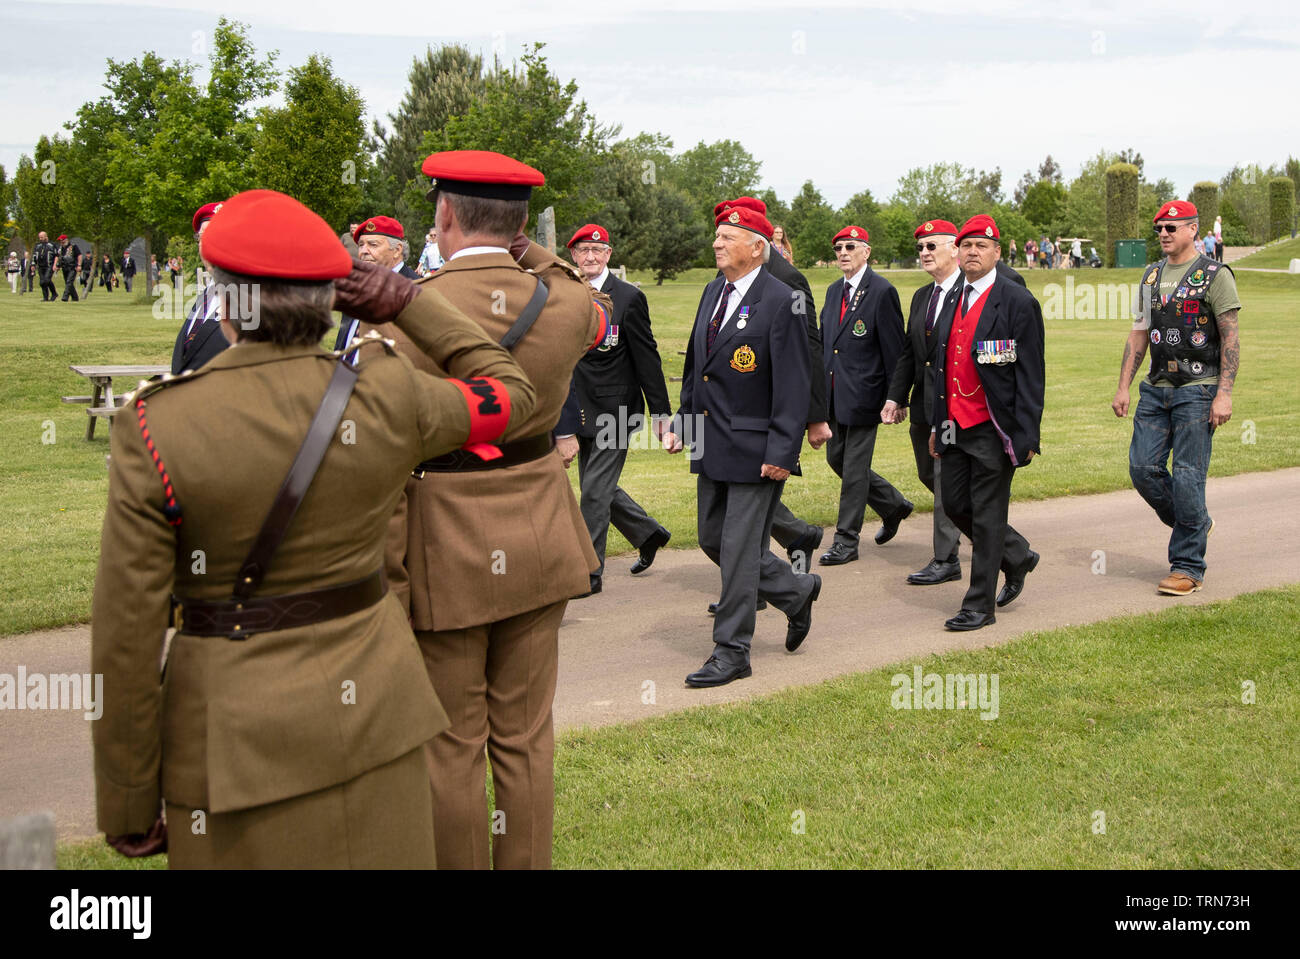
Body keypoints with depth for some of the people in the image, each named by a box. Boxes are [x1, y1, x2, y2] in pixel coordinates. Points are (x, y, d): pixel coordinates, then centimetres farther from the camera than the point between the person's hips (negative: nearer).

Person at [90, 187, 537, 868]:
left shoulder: (156, 429, -15)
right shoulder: (387, 396, -9)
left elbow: (127, 638, -12)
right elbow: (509, 393, 12)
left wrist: (127, 806, 0)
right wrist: (405, 301, 11)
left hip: (239, 730, -2)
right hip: (369, 702, 3)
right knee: (387, 854, 19)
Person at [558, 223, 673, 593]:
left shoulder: (628, 297, -6)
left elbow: (647, 357, -5)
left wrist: (661, 411, -7)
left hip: (614, 410, -5)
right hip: (579, 410, 6)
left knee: (595, 490, -4)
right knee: (598, 487, 14)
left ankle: (589, 572, 8)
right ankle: (649, 532, 37)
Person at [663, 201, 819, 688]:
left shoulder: (781, 301, -13)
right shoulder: (713, 292, 11)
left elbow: (793, 385, -15)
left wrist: (783, 452, -19)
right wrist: (683, 421, 14)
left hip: (755, 447, -8)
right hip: (711, 445, 8)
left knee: (740, 548, -2)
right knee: (713, 539, 14)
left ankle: (731, 652, 10)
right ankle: (797, 590, 34)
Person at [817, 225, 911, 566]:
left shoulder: (882, 291, -10)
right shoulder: (834, 291, 13)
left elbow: (894, 349, -11)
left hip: (863, 394, -8)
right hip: (835, 395, 8)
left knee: (854, 467, -2)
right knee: (837, 459, 14)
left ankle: (846, 541, 8)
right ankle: (893, 505, 33)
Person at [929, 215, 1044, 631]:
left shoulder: (1018, 302, -9)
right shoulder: (952, 303, 12)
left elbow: (1030, 376, -11)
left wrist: (1026, 437, -16)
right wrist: (936, 425, 16)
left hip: (994, 429, -7)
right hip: (957, 426, 7)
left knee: (987, 515, 0)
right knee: (954, 503, 12)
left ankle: (980, 605, 10)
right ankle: (1018, 557, 34)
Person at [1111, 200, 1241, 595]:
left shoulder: (1215, 275, -6)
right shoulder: (1152, 275, 13)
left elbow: (1230, 338, -9)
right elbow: (1138, 336, 16)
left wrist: (1224, 394, -17)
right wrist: (1123, 387, 10)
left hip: (1198, 390, -6)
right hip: (1156, 387, 6)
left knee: (1187, 476, -6)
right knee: (1143, 468, 1)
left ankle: (1188, 566, 5)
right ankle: (1196, 524, 26)